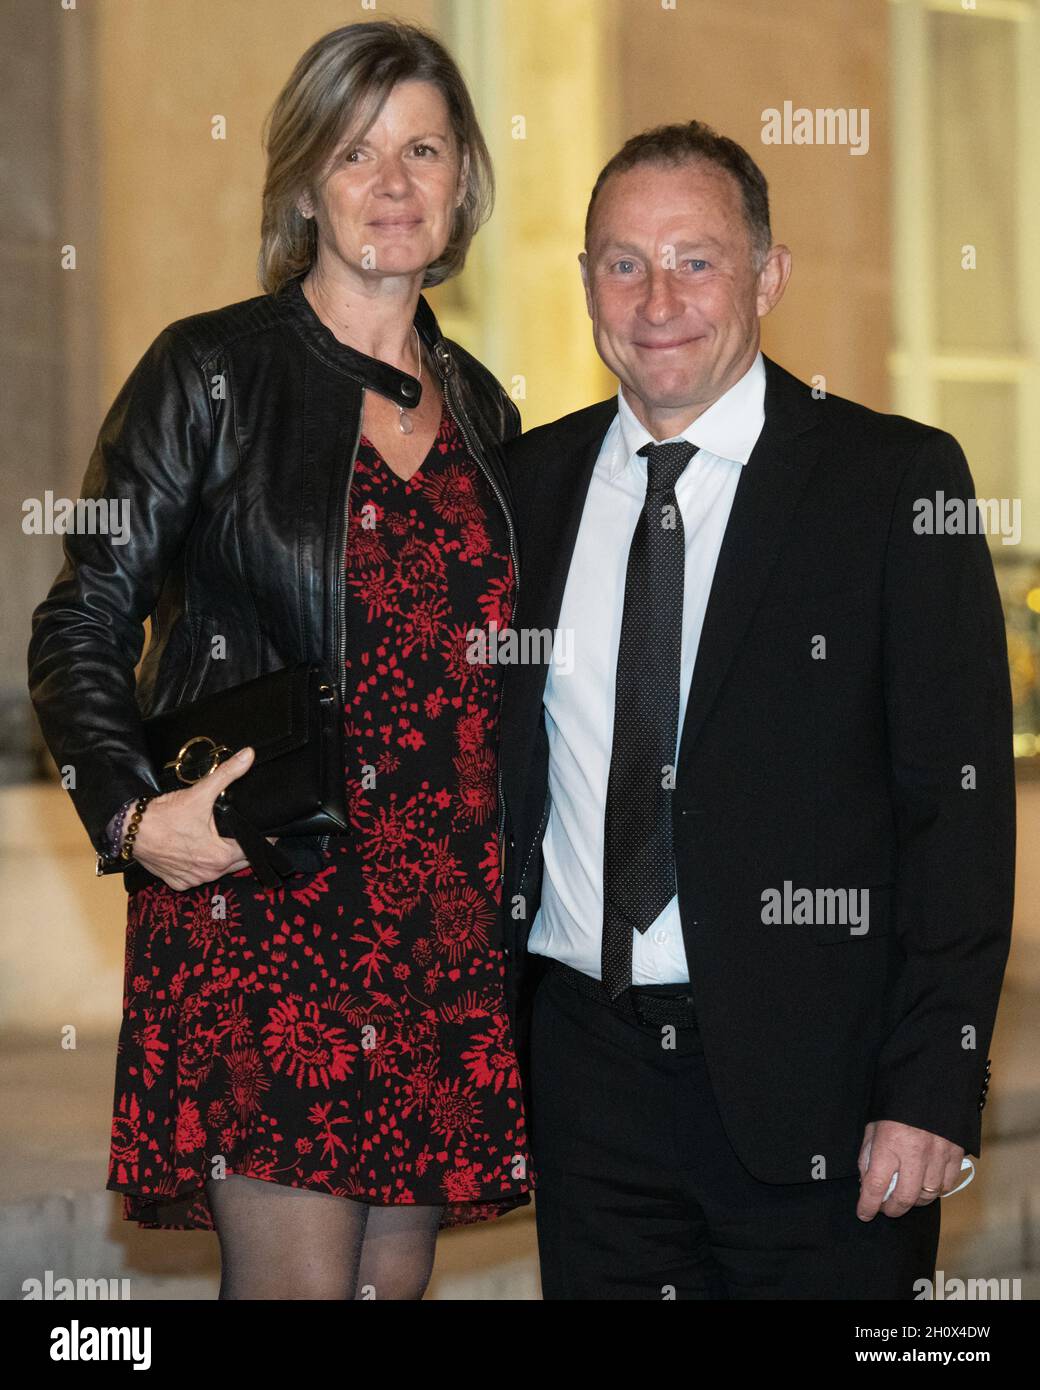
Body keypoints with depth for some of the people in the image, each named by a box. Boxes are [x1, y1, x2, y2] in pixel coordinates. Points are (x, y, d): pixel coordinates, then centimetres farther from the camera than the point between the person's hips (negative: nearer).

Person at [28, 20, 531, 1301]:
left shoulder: (480, 411, 15)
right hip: (261, 904, -5)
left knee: (396, 1271, 7)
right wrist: (131, 813, -19)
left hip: (442, 928, 5)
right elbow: (80, 629, -3)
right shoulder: (212, 375, -1)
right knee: (297, 1277, -10)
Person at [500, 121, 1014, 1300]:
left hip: (809, 1071, -3)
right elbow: (490, 763, 14)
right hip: (586, 1061, 4)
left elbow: (960, 795, -7)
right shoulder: (531, 482, 9)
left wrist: (932, 1089, -13)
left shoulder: (895, 482, -4)